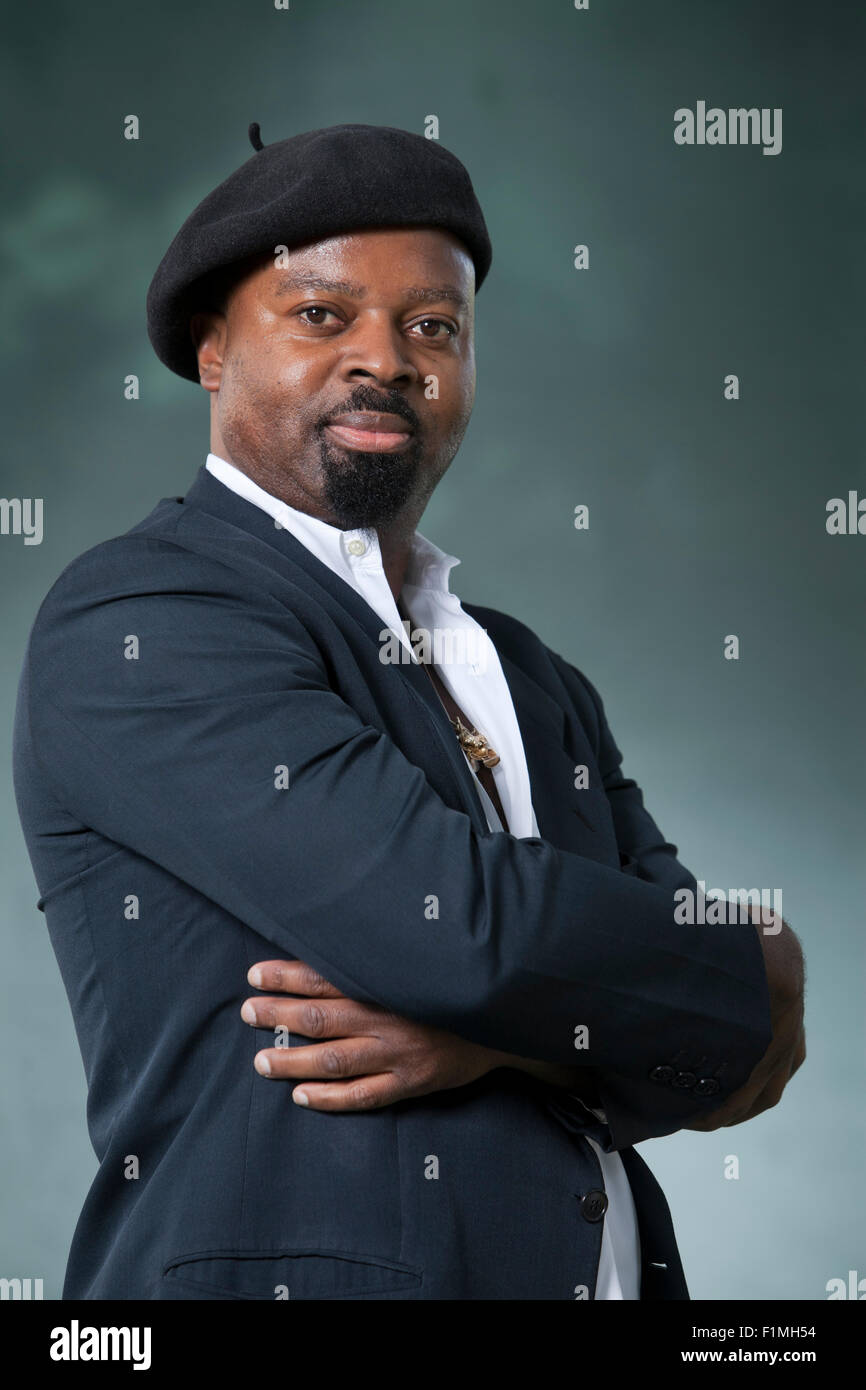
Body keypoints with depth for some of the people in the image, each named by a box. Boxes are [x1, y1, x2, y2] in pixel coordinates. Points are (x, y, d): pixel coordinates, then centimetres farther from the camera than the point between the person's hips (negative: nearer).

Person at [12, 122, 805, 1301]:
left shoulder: (542, 690, 11)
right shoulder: (137, 618, -11)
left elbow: (747, 1058, 3)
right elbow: (466, 923, -22)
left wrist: (505, 1035, -16)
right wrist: (754, 988, -7)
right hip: (282, 1265, -6)